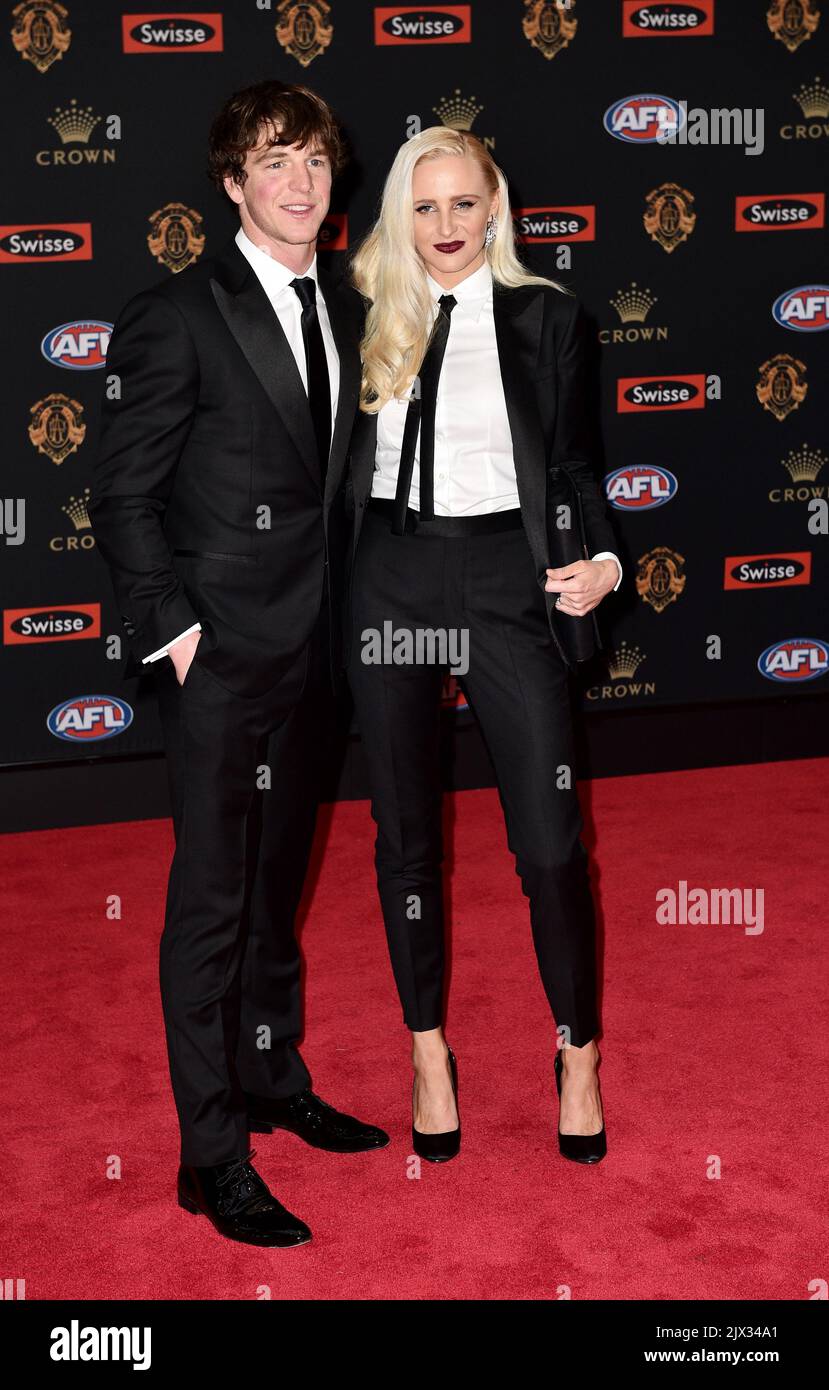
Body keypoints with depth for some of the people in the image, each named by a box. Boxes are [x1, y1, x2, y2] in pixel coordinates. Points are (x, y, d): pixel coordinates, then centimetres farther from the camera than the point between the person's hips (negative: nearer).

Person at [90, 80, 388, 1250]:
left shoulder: (343, 313, 11)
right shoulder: (177, 317, -9)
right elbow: (123, 496, -9)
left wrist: (339, 610, 8)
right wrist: (171, 628, -14)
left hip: (310, 649, 7)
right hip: (222, 655, -7)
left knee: (280, 879, 18)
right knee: (212, 900, -1)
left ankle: (275, 1082, 34)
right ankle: (213, 1159, 8)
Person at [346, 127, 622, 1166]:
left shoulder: (543, 316, 4)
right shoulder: (368, 314, 7)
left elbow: (572, 459, 7)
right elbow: (345, 460, 12)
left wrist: (604, 559, -10)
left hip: (503, 578, -2)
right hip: (390, 581, 2)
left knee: (550, 840, -4)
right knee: (405, 837, 9)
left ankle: (579, 1056, 17)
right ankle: (429, 1054, 25)